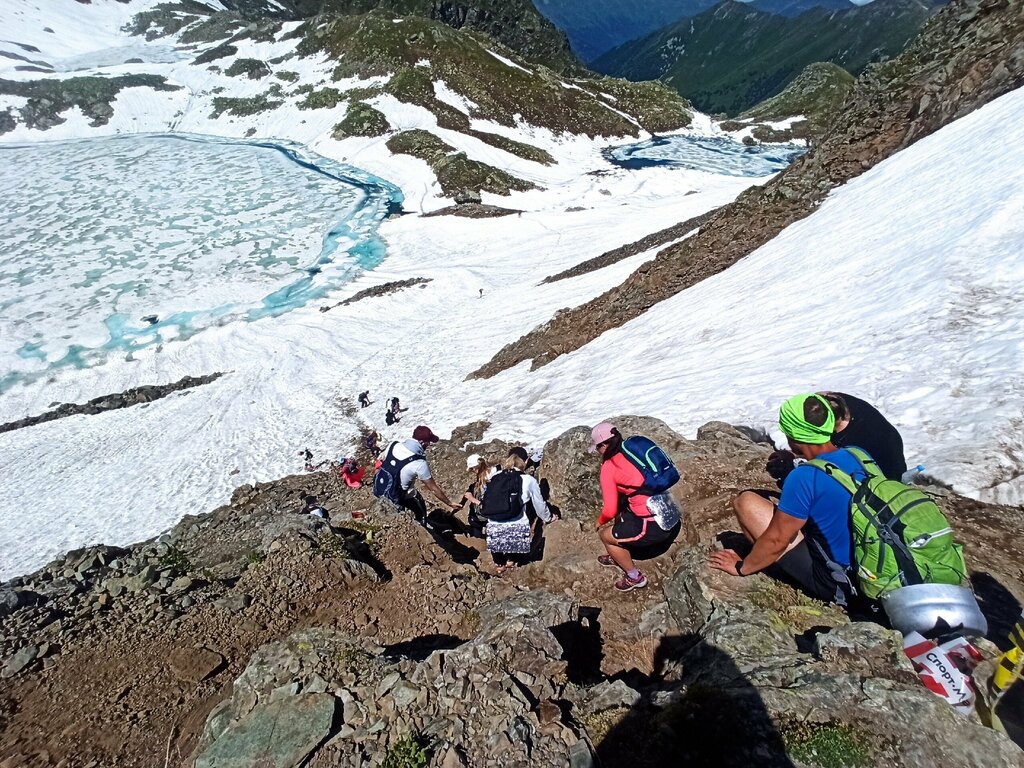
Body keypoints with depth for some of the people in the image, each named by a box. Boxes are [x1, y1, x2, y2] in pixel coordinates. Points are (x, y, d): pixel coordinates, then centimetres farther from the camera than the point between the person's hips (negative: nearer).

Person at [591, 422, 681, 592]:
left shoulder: (608, 467, -9)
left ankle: (635, 578, 24)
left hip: (654, 526, -8)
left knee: (606, 535, 13)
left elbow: (610, 510, -7)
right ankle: (619, 557, 46)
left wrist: (600, 521, 14)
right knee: (623, 513, 30)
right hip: (671, 516, 8)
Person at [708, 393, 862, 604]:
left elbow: (776, 539, -18)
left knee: (746, 502, -9)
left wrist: (741, 567, -2)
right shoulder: (858, 456, -3)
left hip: (834, 584, -8)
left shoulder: (804, 478, -25)